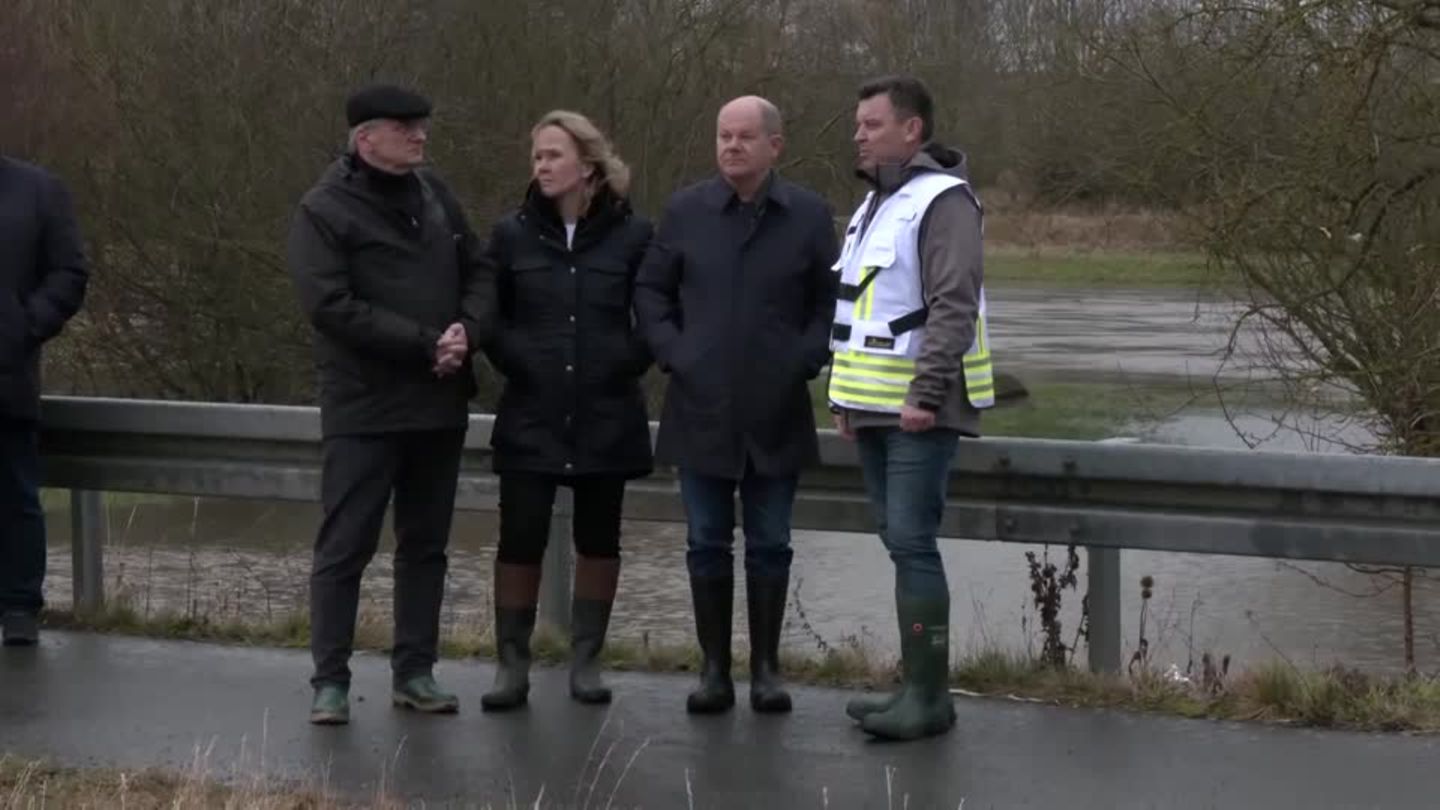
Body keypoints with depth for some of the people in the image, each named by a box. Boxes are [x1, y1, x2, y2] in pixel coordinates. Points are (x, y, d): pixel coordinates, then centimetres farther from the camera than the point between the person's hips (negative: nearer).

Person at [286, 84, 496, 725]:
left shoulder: (433, 195, 10)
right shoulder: (325, 211, -9)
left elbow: (479, 272, 12)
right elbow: (333, 306, -19)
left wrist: (468, 329, -10)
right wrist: (426, 344, -20)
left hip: (439, 404, 6)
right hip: (365, 409, -6)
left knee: (425, 544, 11)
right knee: (345, 546, -1)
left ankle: (415, 672, 20)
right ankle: (330, 680, 7)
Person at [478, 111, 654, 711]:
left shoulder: (632, 235, -2)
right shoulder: (513, 234, 2)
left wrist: (629, 362, -5)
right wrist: (513, 361, -2)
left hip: (606, 416, 0)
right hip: (530, 416, 0)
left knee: (598, 539, 8)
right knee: (520, 539, -2)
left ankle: (586, 661, 20)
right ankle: (512, 665, 8)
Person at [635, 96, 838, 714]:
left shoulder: (809, 216, 1)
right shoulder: (686, 211, 3)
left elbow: (831, 301, 6)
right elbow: (651, 290, 10)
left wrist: (805, 360, -6)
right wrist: (673, 354, -2)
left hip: (776, 413, -1)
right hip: (701, 409, 1)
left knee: (769, 545, 7)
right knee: (708, 543, 6)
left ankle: (766, 668, 16)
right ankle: (714, 669, 14)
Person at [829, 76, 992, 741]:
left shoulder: (942, 200, -10)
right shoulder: (875, 204, 19)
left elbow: (953, 306, -19)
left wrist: (926, 395, -24)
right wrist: (846, 397, 21)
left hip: (919, 411, -9)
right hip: (874, 409, 9)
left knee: (912, 542, -11)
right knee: (900, 543, 10)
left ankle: (928, 695, -8)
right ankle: (917, 687, 16)